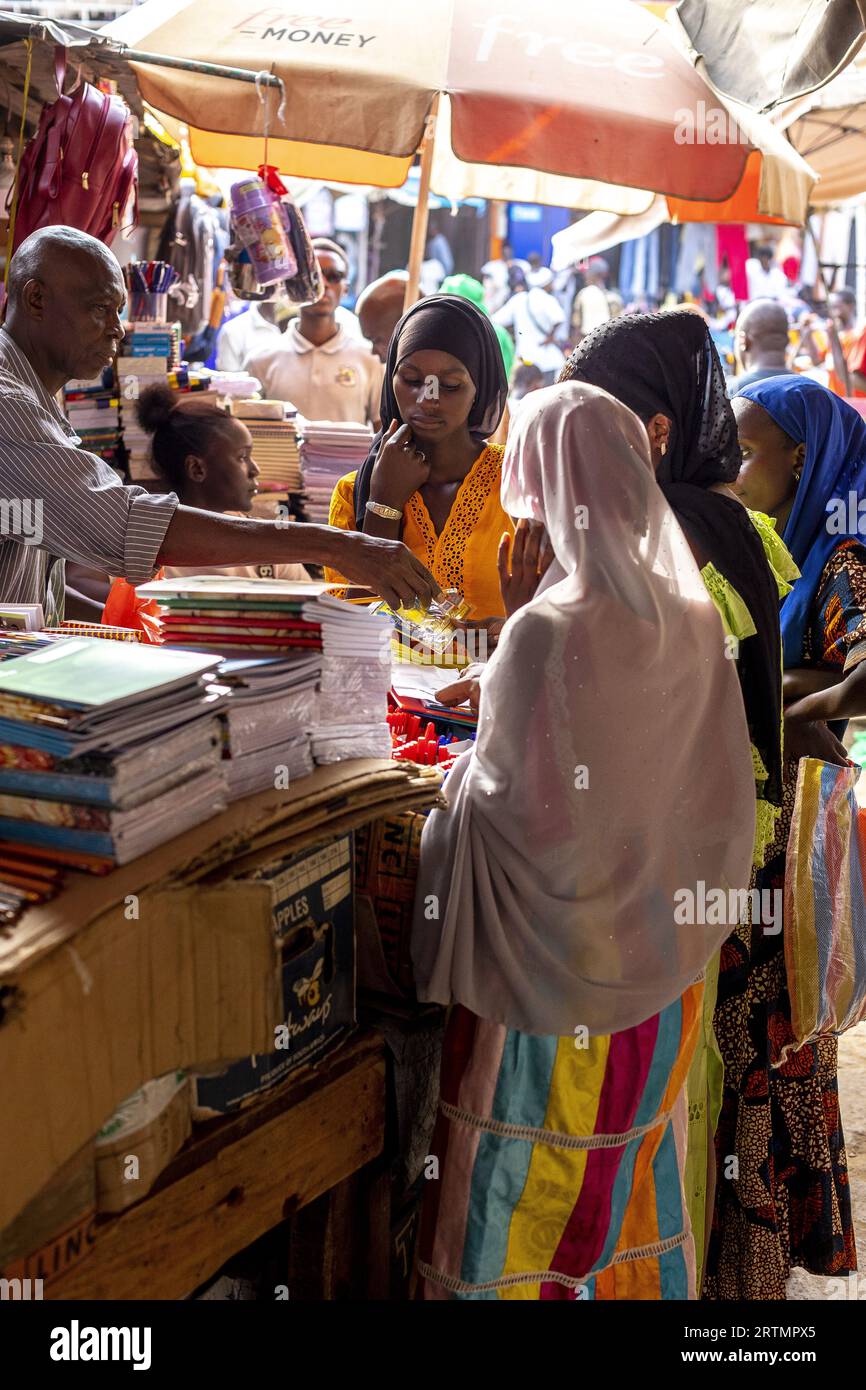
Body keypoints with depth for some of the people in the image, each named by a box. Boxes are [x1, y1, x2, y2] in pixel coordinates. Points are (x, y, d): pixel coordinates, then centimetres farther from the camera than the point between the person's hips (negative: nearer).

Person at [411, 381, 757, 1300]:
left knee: (526, 1193, 10)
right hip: (664, 967, 6)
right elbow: (724, 793, 5)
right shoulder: (692, 620, -4)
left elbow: (511, 804, -17)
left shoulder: (548, 632, -24)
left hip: (557, 969, -6)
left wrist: (459, 775, 1)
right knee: (636, 1171, 22)